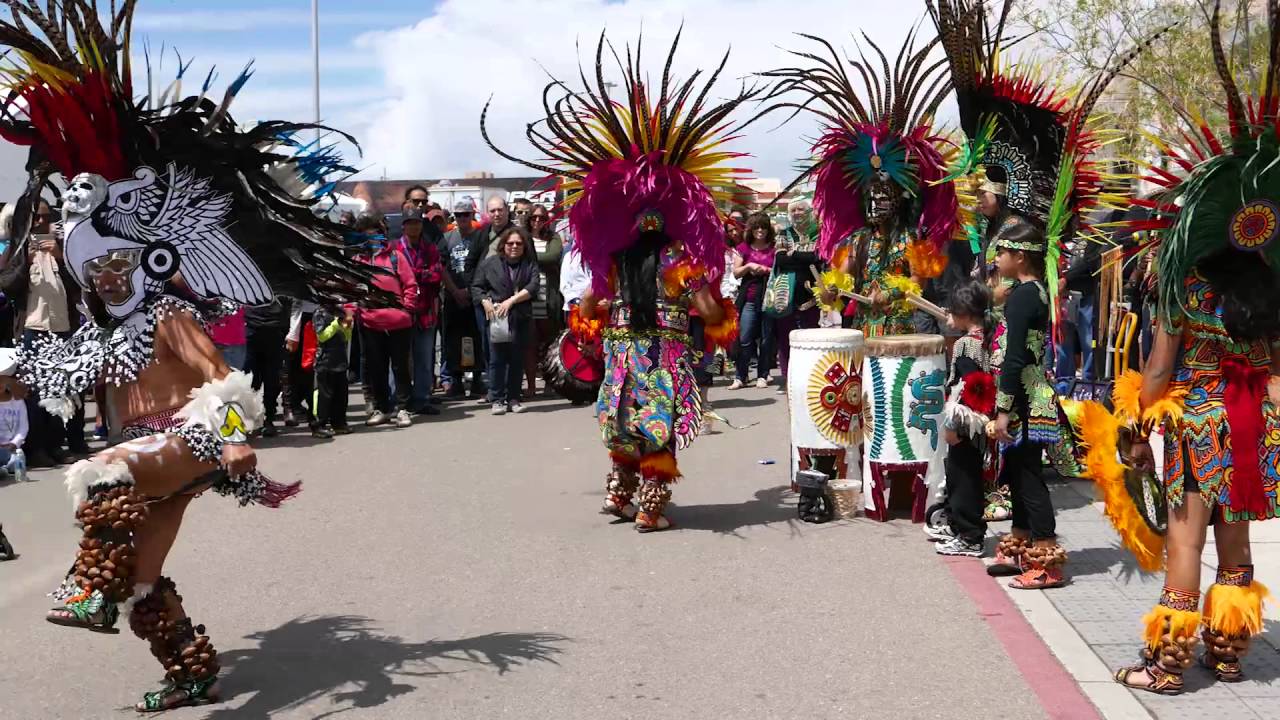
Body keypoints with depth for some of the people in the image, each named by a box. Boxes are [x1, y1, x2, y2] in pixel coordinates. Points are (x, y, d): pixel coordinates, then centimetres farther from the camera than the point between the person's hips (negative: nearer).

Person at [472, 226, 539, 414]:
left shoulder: (530, 264, 9)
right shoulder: (490, 263, 8)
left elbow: (533, 287, -5)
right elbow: (476, 286, 9)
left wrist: (511, 301, -14)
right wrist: (485, 301, -9)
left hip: (521, 320, 1)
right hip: (497, 319, -1)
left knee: (517, 360, 3)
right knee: (497, 359, -3)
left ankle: (513, 399, 12)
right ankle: (498, 399, 3)